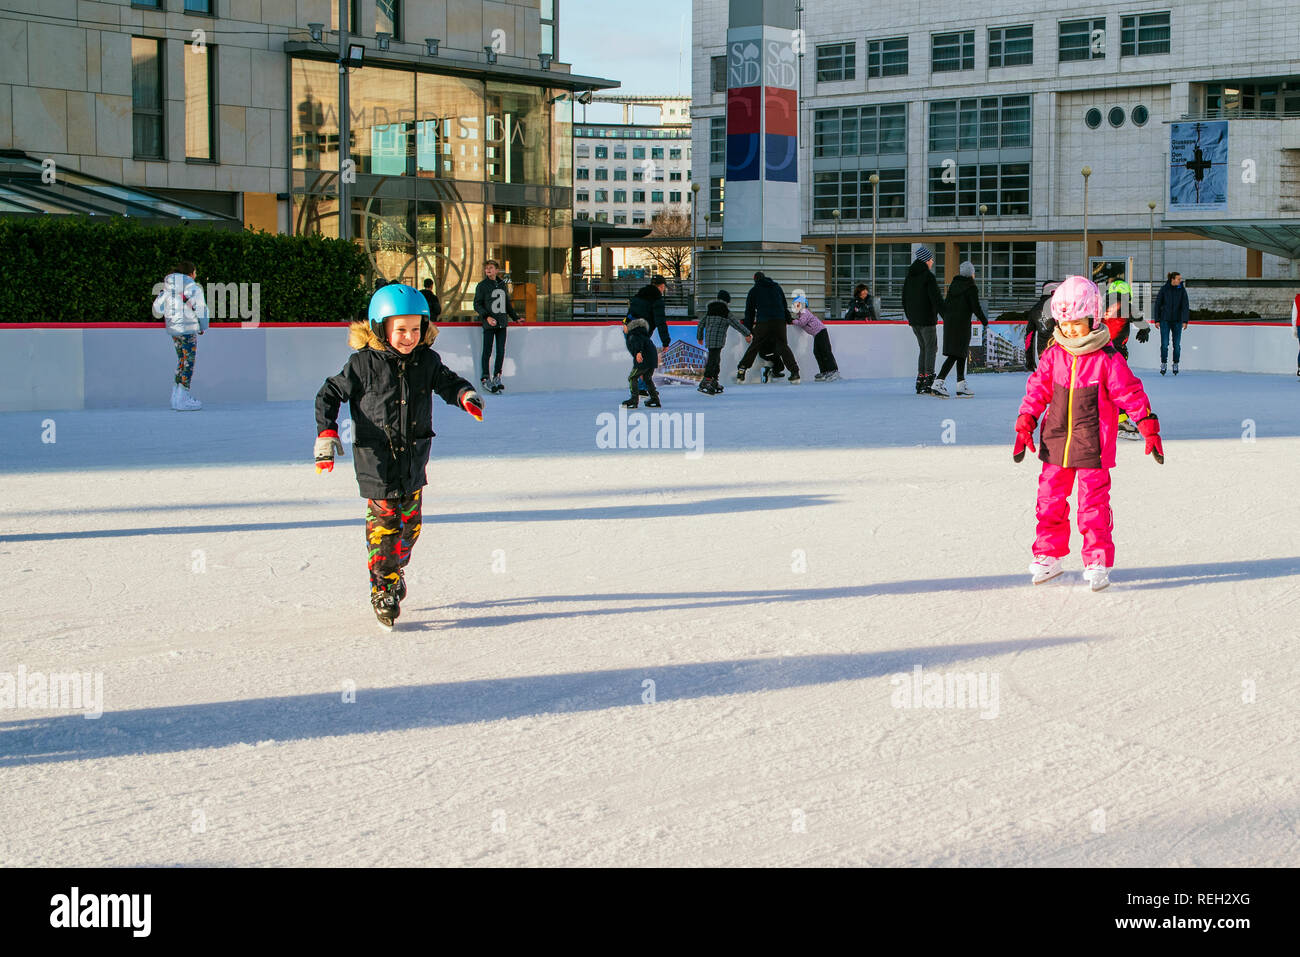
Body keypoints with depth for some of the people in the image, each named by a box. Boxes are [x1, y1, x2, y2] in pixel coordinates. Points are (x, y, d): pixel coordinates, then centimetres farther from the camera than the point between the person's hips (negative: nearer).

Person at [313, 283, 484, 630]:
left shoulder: (426, 361, -1)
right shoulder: (364, 364, -11)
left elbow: (447, 382, 15)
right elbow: (330, 394, -3)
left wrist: (466, 395, -7)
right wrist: (326, 433, -13)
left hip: (413, 457, 4)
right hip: (376, 458, -4)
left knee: (409, 521, 13)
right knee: (383, 520, -6)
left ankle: (396, 568, 39)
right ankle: (384, 589, 7)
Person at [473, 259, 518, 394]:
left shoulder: (503, 284, 14)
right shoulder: (482, 285, -2)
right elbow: (477, 304, -5)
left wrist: (515, 317, 23)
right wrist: (487, 317, -17)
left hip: (502, 323, 5)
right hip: (489, 323, -4)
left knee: (501, 351, 3)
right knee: (487, 351, -3)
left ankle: (497, 377, 13)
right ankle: (485, 379, 6)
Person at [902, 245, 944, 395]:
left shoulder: (909, 276, 12)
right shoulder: (928, 276, -13)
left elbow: (904, 299, 18)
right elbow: (936, 299, -18)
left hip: (914, 320, 7)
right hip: (927, 319, -7)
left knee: (923, 347, 15)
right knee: (931, 347, -3)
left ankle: (920, 385, 13)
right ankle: (927, 385, -9)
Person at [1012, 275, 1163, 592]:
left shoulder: (1107, 359, -9)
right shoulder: (1053, 355, 2)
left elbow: (1131, 393, -5)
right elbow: (1038, 389, 9)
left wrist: (1149, 430, -6)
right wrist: (1025, 425, 2)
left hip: (1093, 447, -4)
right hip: (1056, 443, 4)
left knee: (1094, 505, -2)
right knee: (1050, 500, 10)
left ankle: (1098, 562, 8)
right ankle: (1048, 556, 24)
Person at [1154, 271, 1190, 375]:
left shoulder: (1182, 290, 0)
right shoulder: (1164, 289, -3)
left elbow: (1185, 306, -3)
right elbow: (1158, 304, 2)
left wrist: (1185, 321, -12)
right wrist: (1157, 320, -1)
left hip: (1177, 321, 1)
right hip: (1165, 320, -1)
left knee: (1177, 344, 3)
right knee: (1164, 344, -6)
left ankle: (1175, 364, 15)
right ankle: (1163, 364, 5)